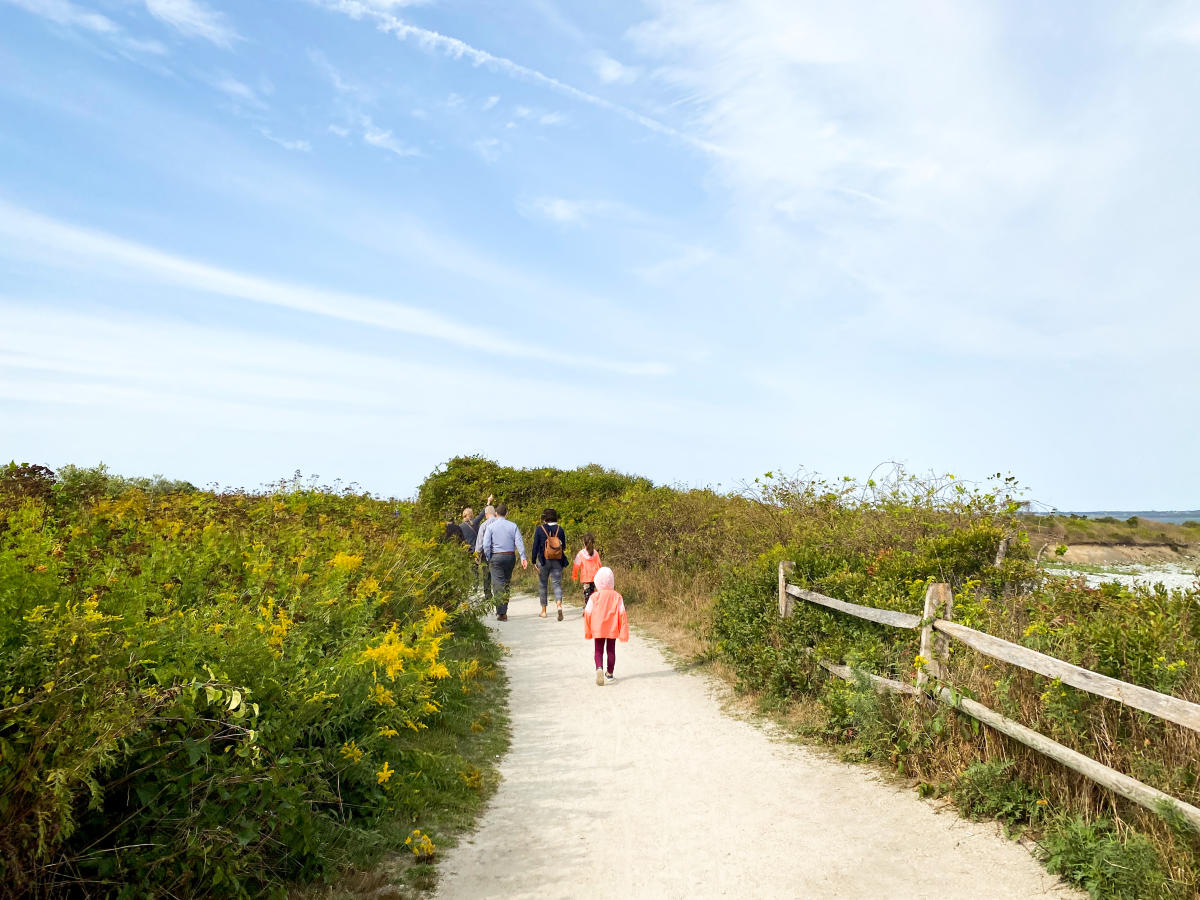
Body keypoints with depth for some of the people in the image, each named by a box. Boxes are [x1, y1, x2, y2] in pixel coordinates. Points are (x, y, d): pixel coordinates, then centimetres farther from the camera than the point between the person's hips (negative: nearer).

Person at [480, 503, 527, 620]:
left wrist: (489, 559, 1)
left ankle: (502, 613, -12)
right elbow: (519, 542, -6)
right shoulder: (513, 526, 3)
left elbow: (486, 545, -8)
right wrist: (523, 558, -10)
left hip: (496, 557, -3)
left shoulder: (491, 526, -2)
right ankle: (503, 609, 22)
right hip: (510, 557, 3)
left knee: (498, 584, -4)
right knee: (507, 582, 16)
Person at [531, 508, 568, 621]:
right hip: (557, 561, 2)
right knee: (557, 583, 2)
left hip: (543, 561, -2)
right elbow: (564, 546, 4)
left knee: (542, 584, 12)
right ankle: (559, 605, -24)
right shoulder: (560, 529, 0)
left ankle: (543, 611, 18)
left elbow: (535, 546, -6)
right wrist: (563, 563, 16)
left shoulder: (539, 529, -7)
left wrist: (534, 561, 0)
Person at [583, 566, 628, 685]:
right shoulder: (617, 597, -5)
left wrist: (587, 631, 8)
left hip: (598, 629, -1)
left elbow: (588, 614, -4)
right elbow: (622, 614, -5)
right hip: (612, 630, 1)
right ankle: (609, 673, 23)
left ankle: (599, 668, -20)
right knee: (611, 650, 14)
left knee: (599, 650, 6)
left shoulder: (594, 597, -8)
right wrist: (623, 632, 2)